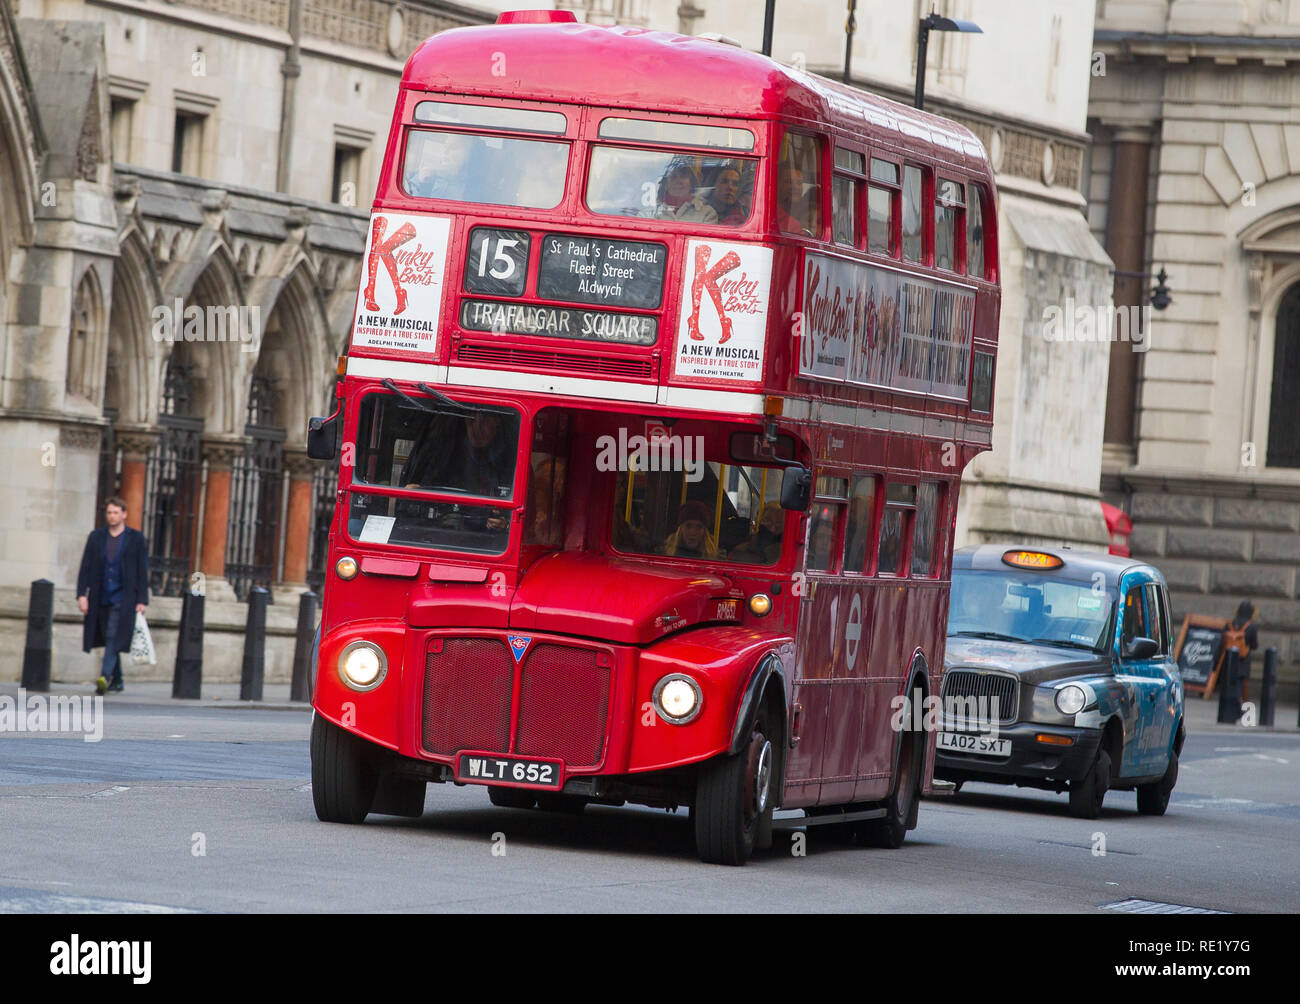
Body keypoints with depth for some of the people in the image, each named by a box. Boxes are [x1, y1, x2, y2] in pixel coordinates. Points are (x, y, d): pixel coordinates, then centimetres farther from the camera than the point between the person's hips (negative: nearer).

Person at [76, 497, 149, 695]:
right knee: (109, 640, 9)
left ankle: (105, 677, -27)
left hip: (123, 599, -4)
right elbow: (85, 567, 7)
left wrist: (142, 600, -4)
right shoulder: (96, 537, 9)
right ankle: (117, 682, 20)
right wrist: (82, 594, -3)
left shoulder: (136, 539, 3)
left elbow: (142, 572, 2)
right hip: (101, 600, 4)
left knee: (114, 637, -17)